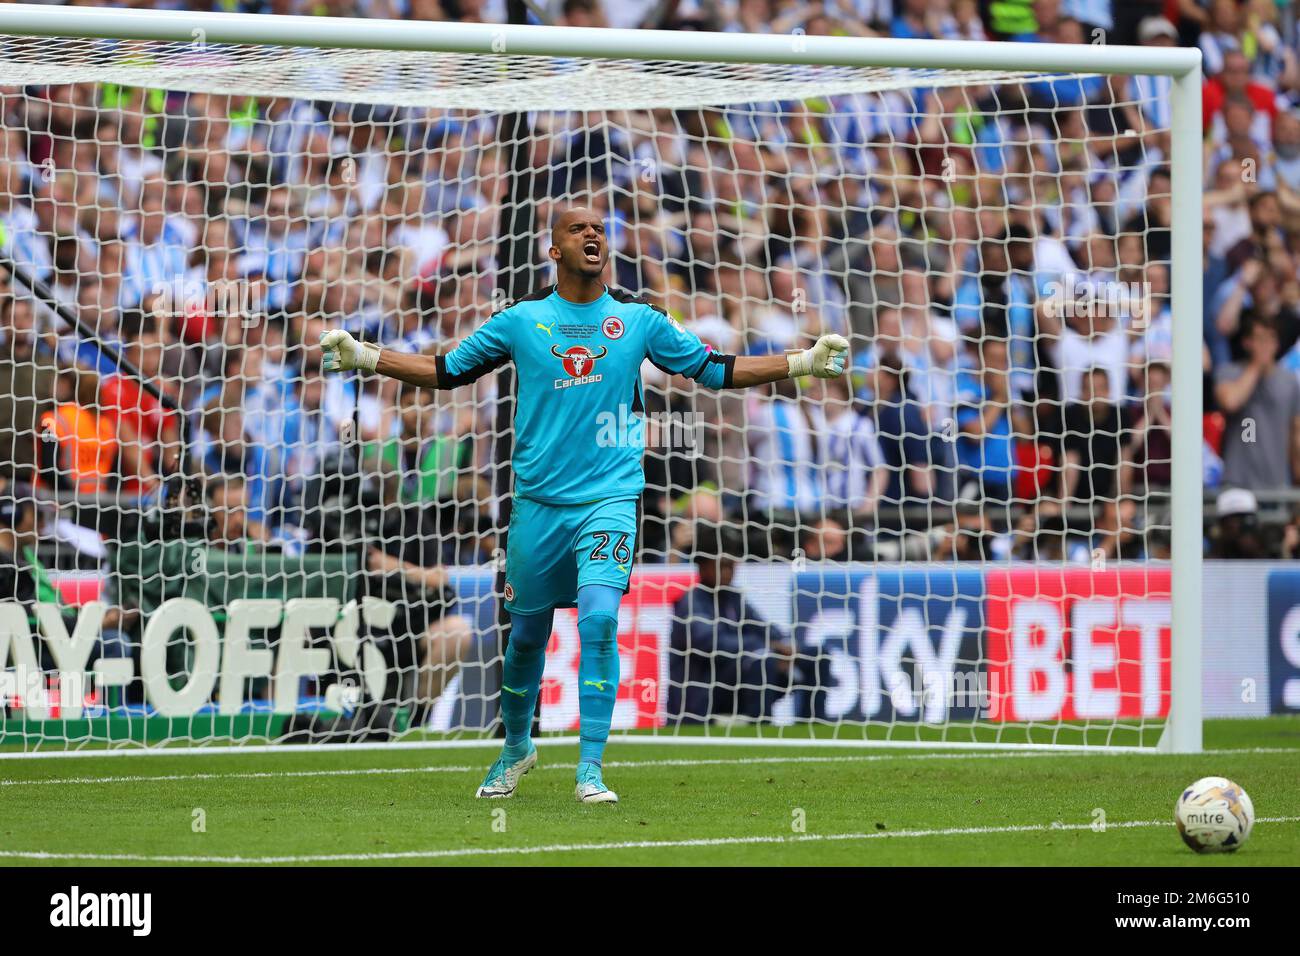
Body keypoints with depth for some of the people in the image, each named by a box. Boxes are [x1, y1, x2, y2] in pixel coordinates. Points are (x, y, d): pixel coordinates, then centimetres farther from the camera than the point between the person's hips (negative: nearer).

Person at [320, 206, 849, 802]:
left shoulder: (639, 319, 5)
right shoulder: (521, 319, 4)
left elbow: (713, 370, 11)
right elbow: (448, 371, 12)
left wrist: (805, 363, 5)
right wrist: (362, 357, 4)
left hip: (610, 498, -1)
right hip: (539, 501, 1)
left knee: (599, 619, -19)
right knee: (527, 633, 10)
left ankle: (590, 770, -15)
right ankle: (516, 749, 34)